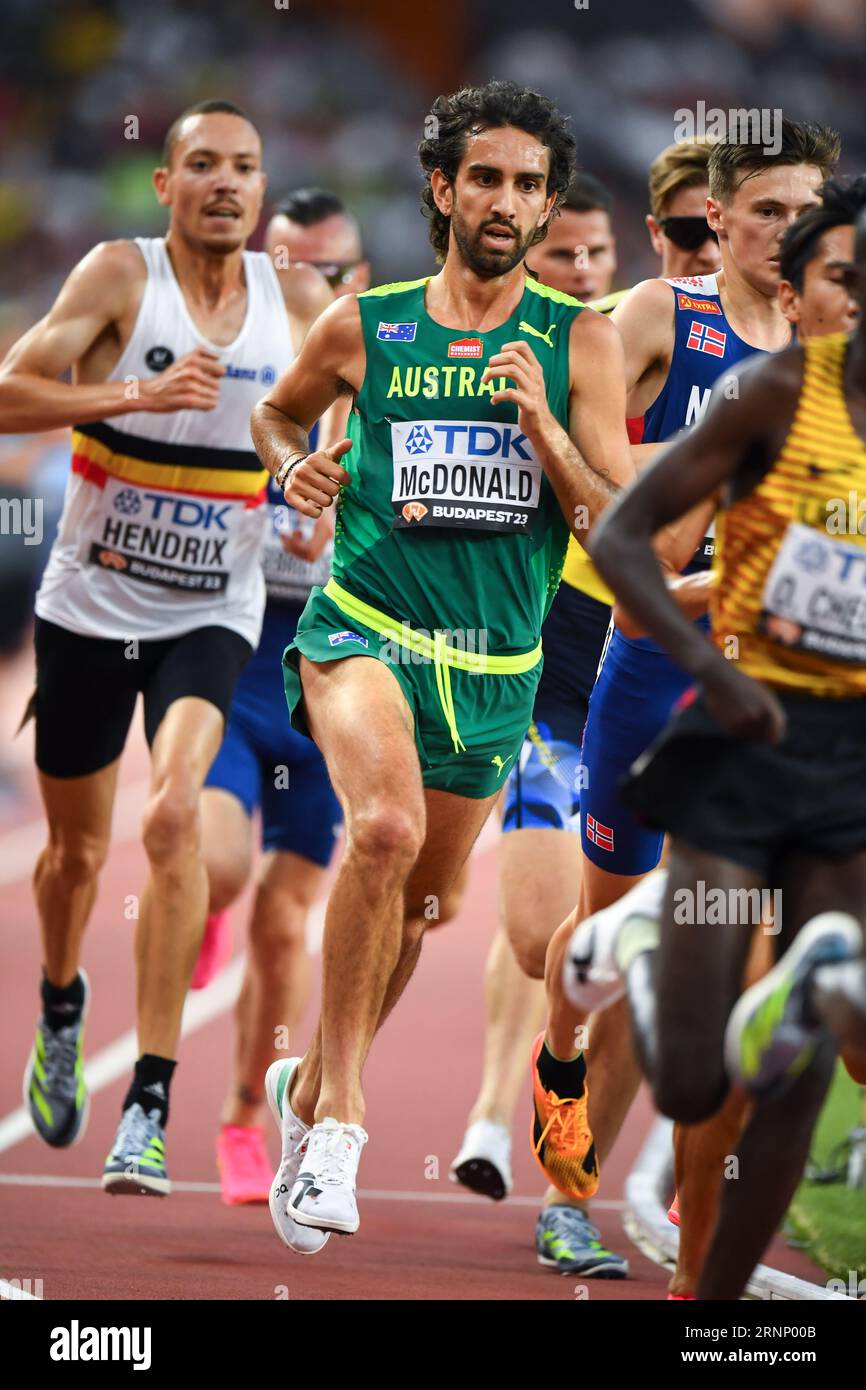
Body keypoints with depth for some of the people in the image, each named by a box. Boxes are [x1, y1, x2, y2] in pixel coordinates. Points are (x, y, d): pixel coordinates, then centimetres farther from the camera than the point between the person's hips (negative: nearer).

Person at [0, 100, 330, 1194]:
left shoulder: (299, 300, -1)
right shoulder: (120, 274, -10)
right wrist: (140, 393, -28)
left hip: (211, 614, 0)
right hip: (90, 603, 0)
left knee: (173, 816, -23)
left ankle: (149, 1106, -21)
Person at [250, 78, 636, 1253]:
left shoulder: (581, 344, 1)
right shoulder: (363, 328, 1)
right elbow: (277, 412, 22)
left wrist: (542, 428, -17)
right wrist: (294, 469, 1)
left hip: (495, 666, 3)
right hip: (364, 626, -3)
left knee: (418, 903, 17)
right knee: (387, 826, -31)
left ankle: (309, 1083, 43)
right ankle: (339, 1115, -26)